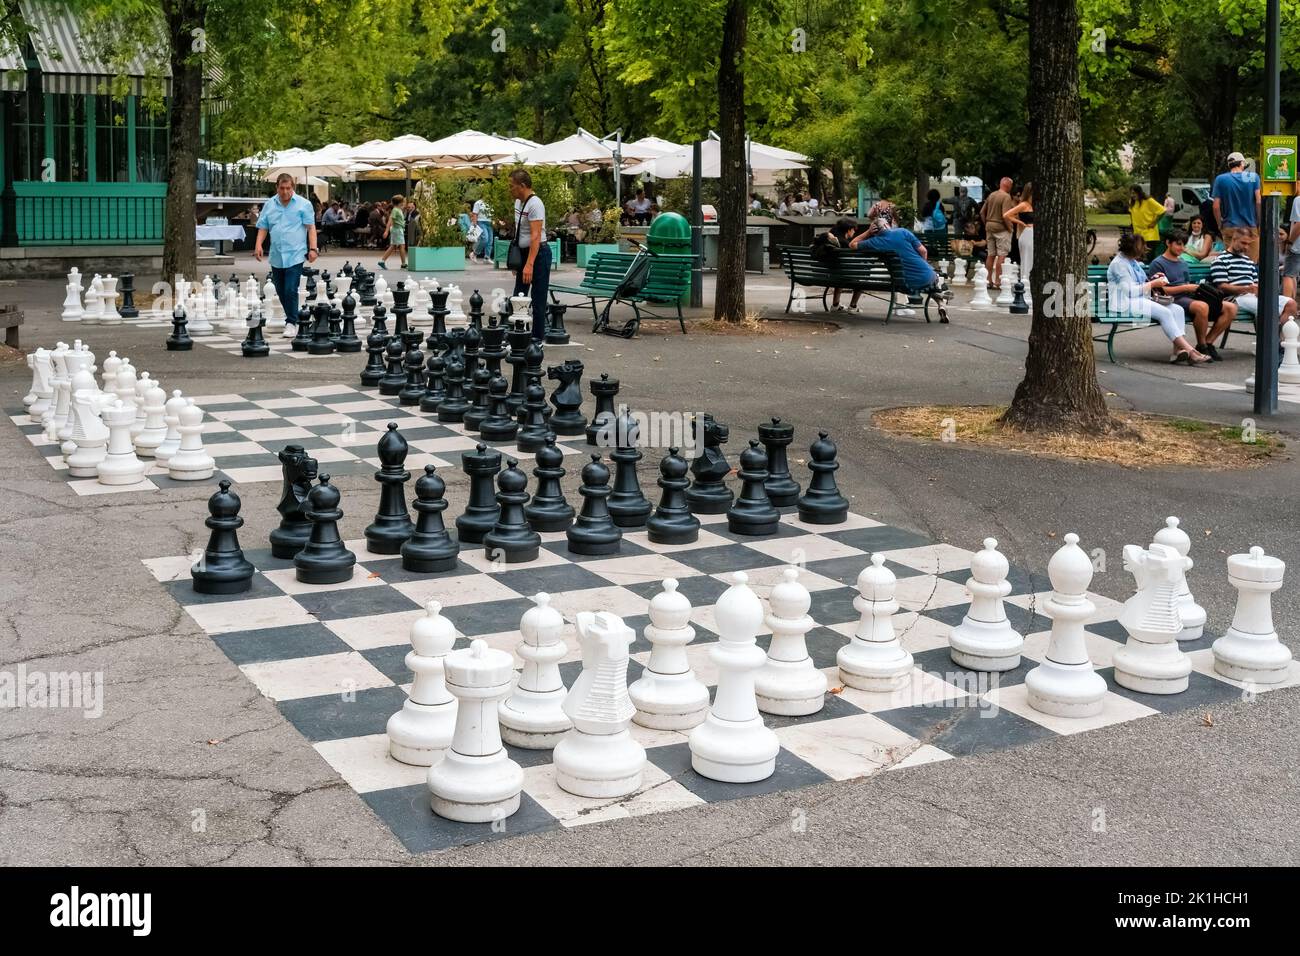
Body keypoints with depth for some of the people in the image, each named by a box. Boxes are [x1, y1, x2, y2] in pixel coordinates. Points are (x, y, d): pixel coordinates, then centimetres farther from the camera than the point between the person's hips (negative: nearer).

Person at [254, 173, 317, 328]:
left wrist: (313, 248, -11)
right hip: (276, 256, 5)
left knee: (290, 290, -12)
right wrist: (258, 245, -2)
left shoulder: (303, 204, 0)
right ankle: (291, 318, 24)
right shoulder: (269, 205, 11)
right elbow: (263, 228, 13)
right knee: (280, 291, 10)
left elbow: (311, 227, -2)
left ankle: (292, 322, -5)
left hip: (295, 255, -5)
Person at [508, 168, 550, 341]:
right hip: (523, 252, 10)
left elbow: (536, 236, -25)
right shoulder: (518, 202, 11)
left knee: (538, 298, -1)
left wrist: (529, 264, -31)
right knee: (518, 295, 12)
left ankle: (538, 336, 6)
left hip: (538, 252, -10)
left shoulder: (535, 204, -18)